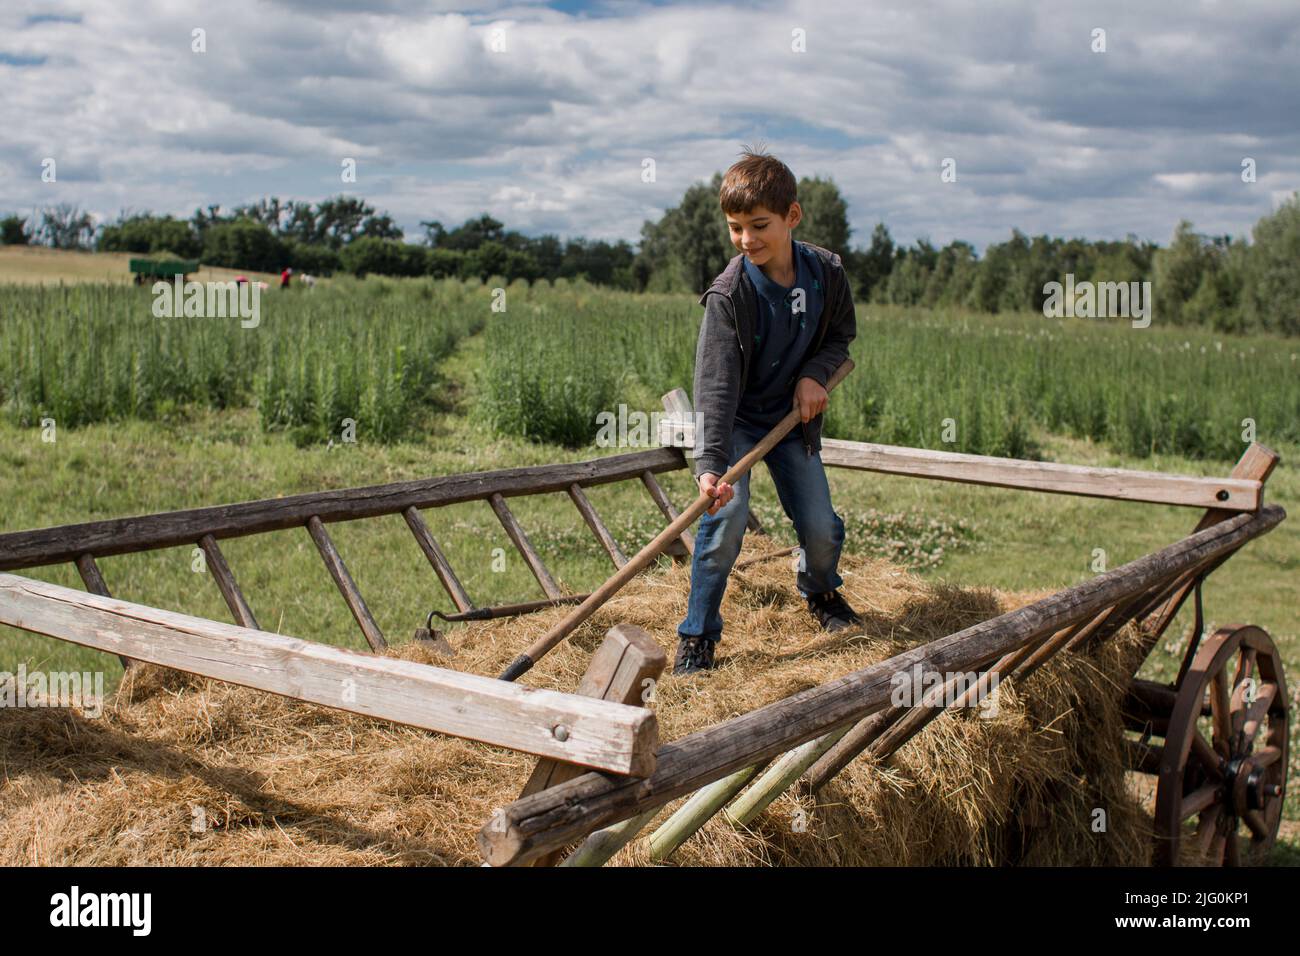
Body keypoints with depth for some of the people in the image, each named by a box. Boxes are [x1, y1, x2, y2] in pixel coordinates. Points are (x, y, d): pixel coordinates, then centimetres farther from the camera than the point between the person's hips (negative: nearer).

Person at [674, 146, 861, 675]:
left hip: (792, 415, 4)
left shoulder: (826, 272, -12)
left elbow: (841, 334, 6)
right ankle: (698, 634, -5)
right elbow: (716, 384, -30)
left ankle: (820, 590, 37)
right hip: (734, 418, -3)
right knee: (727, 514, -22)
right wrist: (710, 463, -40)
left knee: (821, 527, 1)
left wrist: (815, 374, -15)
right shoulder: (729, 294, -25)